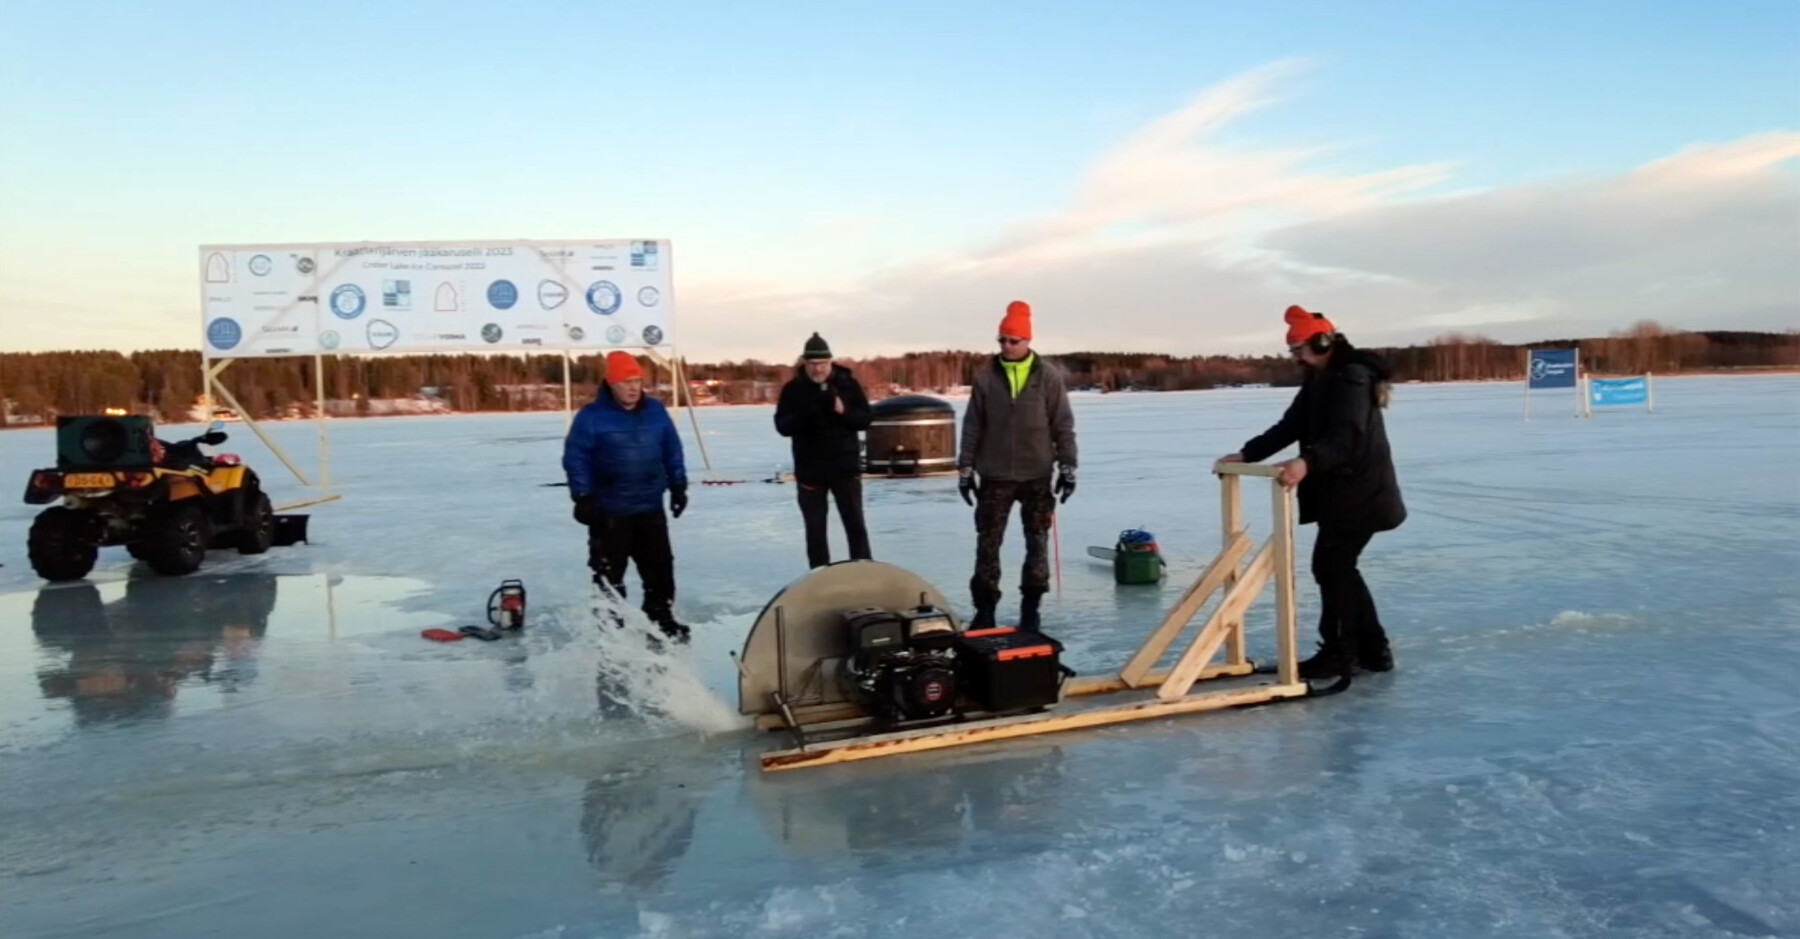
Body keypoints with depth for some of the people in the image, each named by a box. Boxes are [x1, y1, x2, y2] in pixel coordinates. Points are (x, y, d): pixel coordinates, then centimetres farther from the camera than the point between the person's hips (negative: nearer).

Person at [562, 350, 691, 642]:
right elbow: (576, 458, -10)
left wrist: (678, 486, 9)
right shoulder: (591, 416, -10)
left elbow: (672, 451, 11)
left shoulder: (656, 411, 2)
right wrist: (583, 497, -14)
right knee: (609, 575, 5)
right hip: (609, 512, -4)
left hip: (651, 508, 4)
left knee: (660, 569, 11)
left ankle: (662, 622, 25)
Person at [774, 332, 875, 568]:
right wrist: (803, 415, -25)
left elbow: (865, 419, -1)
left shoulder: (848, 384, -2)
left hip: (845, 466, 0)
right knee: (815, 529, 6)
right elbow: (782, 426, -6)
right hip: (809, 469, 0)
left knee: (855, 525, 4)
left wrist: (843, 411, -21)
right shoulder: (793, 389, -3)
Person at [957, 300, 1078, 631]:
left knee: (1037, 543, 7)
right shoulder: (985, 376, -1)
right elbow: (972, 426, 2)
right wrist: (965, 469, 1)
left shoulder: (1048, 376, -3)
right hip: (994, 475, 0)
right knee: (988, 542, 3)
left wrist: (1067, 467, -4)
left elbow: (1063, 425, 0)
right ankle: (984, 609, 12)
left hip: (1037, 475, 0)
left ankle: (1030, 608, 19)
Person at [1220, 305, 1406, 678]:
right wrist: (1246, 454, 6)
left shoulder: (1353, 377, -18)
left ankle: (1339, 652, 2)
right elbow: (1290, 426, 14)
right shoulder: (1319, 380, 13)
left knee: (1330, 566, -7)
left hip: (1360, 493, -10)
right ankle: (1373, 649, 21)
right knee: (1339, 567, 13)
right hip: (1341, 491, 10)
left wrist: (1307, 462, -47)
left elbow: (1347, 436, -32)